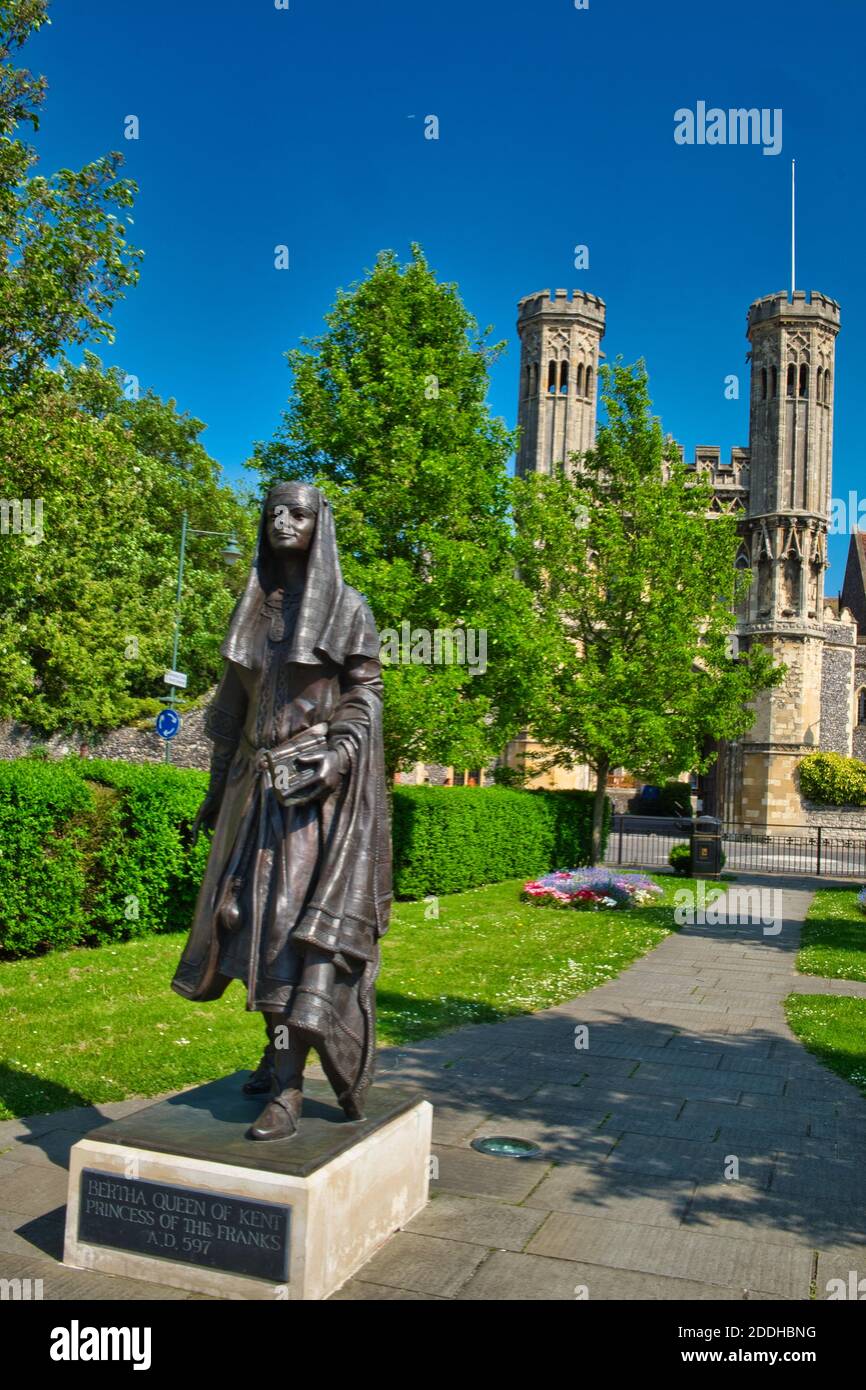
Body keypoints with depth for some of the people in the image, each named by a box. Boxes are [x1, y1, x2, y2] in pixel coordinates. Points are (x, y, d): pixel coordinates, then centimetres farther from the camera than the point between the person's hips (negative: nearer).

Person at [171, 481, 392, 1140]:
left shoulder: (346, 606, 0)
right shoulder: (254, 606, 15)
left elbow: (366, 692, -5)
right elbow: (234, 702, 16)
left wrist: (336, 755, -21)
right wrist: (219, 787, 15)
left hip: (322, 784, -6)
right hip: (260, 782, 6)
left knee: (303, 918, -11)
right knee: (256, 915, 8)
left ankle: (287, 1085, -10)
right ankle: (282, 1049, 24)